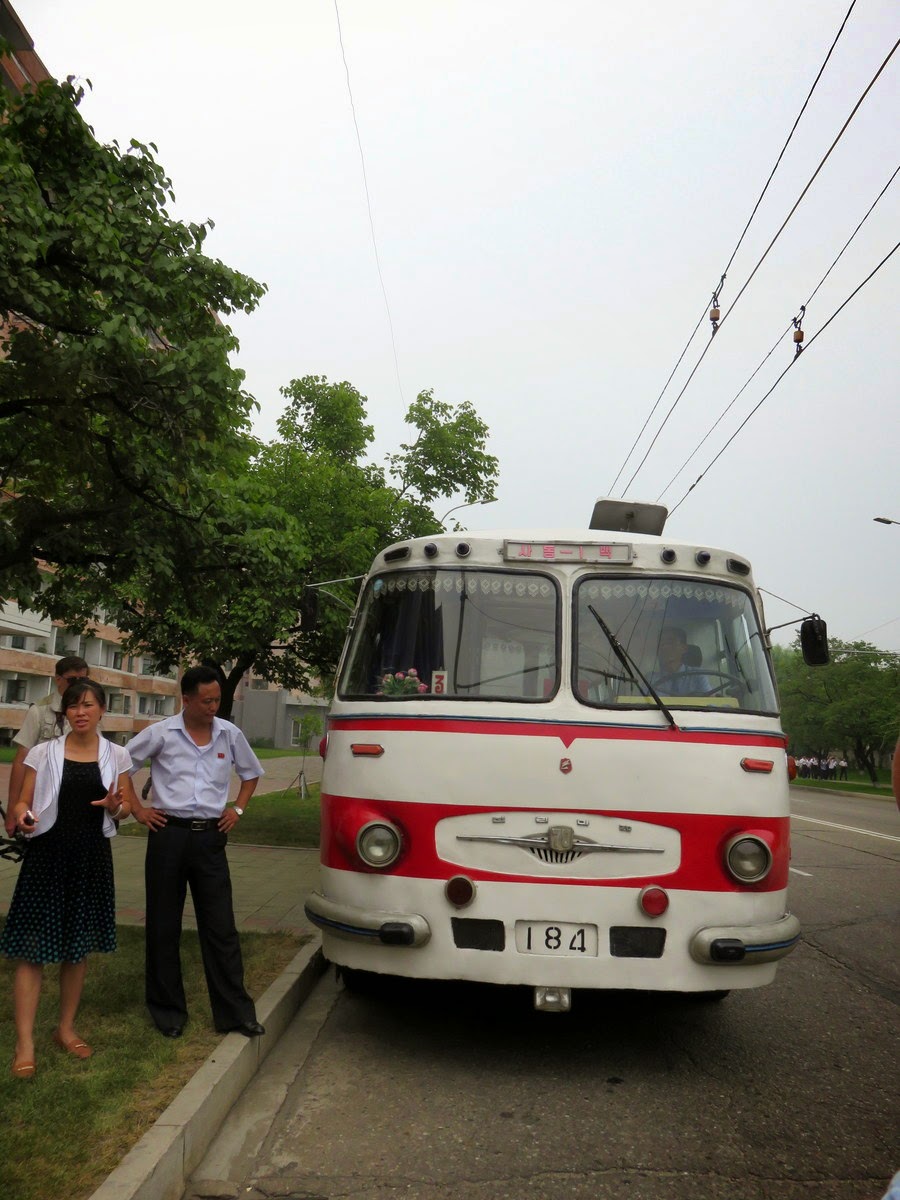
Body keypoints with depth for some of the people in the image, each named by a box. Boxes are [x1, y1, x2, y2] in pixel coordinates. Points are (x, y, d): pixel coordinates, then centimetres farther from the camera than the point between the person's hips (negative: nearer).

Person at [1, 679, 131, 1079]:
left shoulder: (117, 755, 2)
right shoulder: (43, 753, -2)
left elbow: (124, 808, 8)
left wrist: (114, 806, -15)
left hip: (92, 857, 2)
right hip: (47, 855, -2)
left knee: (77, 947, 13)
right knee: (32, 949, -4)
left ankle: (65, 1029, 29)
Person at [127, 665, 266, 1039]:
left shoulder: (230, 734, 4)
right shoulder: (161, 733, -4)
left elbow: (252, 773, 20)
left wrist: (237, 809, 9)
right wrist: (137, 810, 2)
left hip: (210, 837, 2)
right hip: (169, 835, -1)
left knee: (221, 928, 3)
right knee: (164, 927, 8)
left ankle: (234, 1011, 10)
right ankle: (167, 1010, 23)